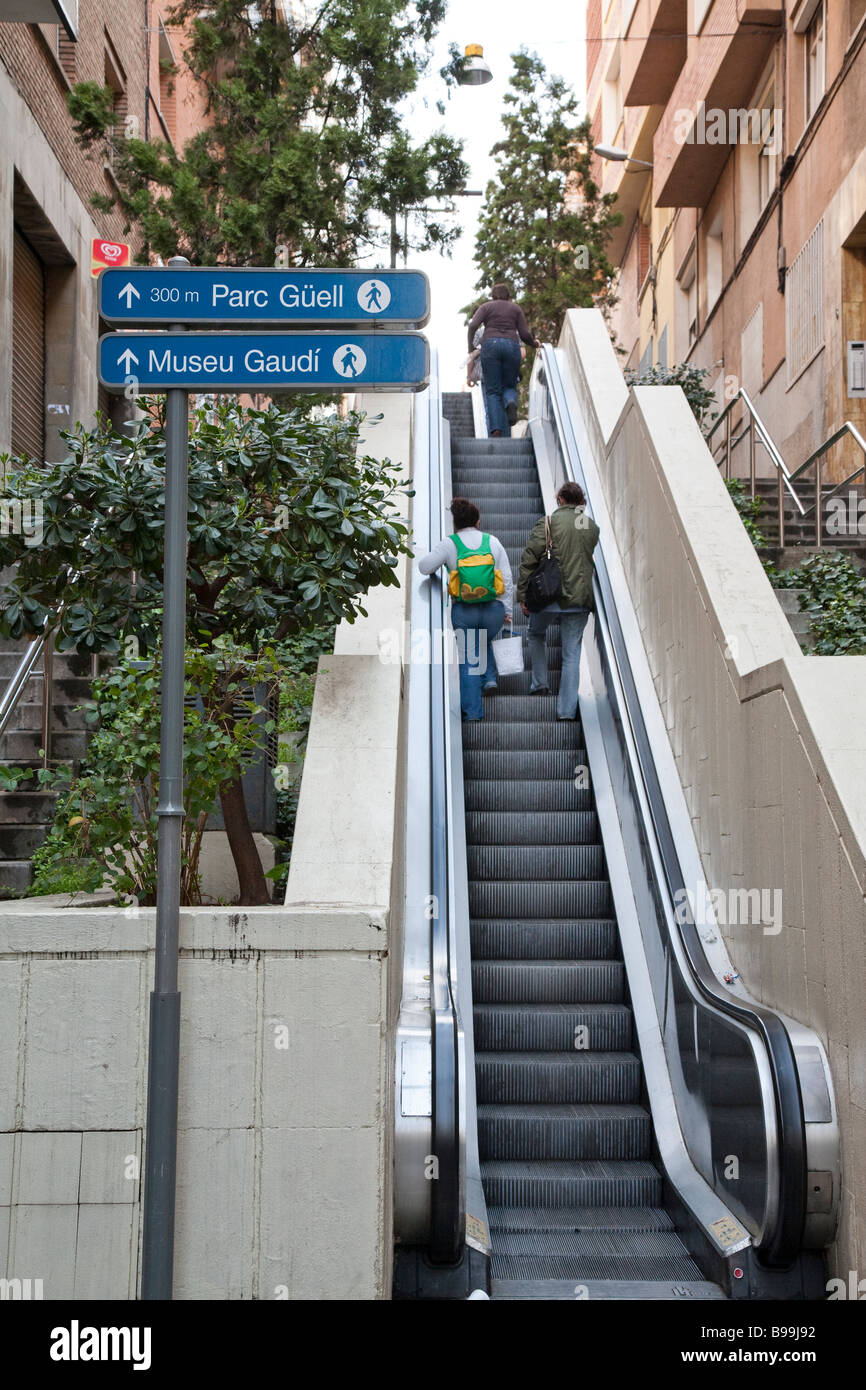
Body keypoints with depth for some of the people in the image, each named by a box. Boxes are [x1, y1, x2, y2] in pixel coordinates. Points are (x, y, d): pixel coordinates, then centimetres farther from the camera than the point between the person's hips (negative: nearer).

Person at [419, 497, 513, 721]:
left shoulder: (449, 544, -2)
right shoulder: (493, 542, 5)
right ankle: (489, 677, 15)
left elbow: (424, 567, 0)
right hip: (493, 609, 2)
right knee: (484, 643, 33)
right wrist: (507, 612, 11)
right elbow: (508, 580, 5)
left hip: (463, 612, -2)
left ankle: (473, 711, 7)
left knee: (468, 660, 7)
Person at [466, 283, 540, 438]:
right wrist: (534, 343, 28)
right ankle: (511, 402, -24)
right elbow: (524, 334, 9)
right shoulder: (515, 308, 19)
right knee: (509, 386, 14)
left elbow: (473, 325, -1)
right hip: (512, 345, 1)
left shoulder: (486, 307, 16)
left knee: (493, 391, 0)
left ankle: (496, 429, -18)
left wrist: (470, 346, 11)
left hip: (490, 345, -1)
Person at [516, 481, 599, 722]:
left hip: (550, 596, -2)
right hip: (580, 599, 2)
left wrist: (522, 594, -1)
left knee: (536, 635, 26)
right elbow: (589, 560, 14)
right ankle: (567, 710, 3)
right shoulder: (592, 527, 7)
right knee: (572, 654, 6)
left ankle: (540, 683, 20)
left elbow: (529, 560, -7)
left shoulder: (548, 522, -5)